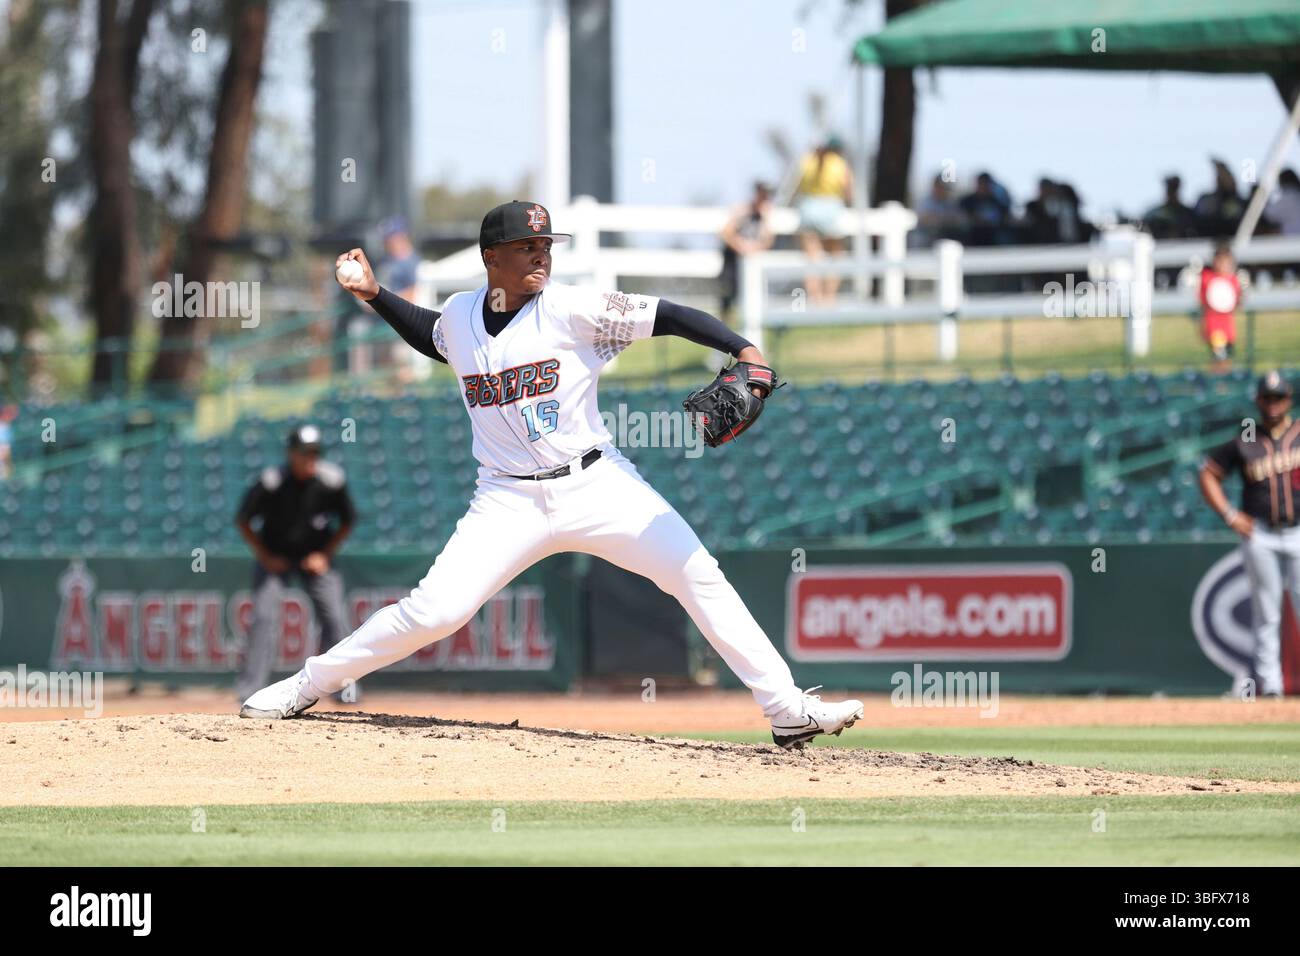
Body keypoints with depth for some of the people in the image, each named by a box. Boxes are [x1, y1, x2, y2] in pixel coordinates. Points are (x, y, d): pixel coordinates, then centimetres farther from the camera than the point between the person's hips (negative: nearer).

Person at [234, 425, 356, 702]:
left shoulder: (332, 480, -17)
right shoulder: (271, 482, -23)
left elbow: (347, 521, 1)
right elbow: (243, 521, -8)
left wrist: (325, 554, -5)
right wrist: (264, 556, -11)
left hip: (316, 557, 2)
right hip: (275, 557, -2)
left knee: (333, 618, -8)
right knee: (264, 617, -15)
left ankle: (338, 680, 8)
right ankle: (248, 688, -15)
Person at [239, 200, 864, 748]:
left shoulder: (571, 309, -7)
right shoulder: (460, 316, 5)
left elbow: (666, 317, -11)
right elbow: (435, 337, 30)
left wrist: (743, 351, -24)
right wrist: (374, 295, 20)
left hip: (596, 483, -1)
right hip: (509, 499, 1)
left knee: (699, 578, -15)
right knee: (433, 611, -13)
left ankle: (787, 710, -9)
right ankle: (309, 684, 5)